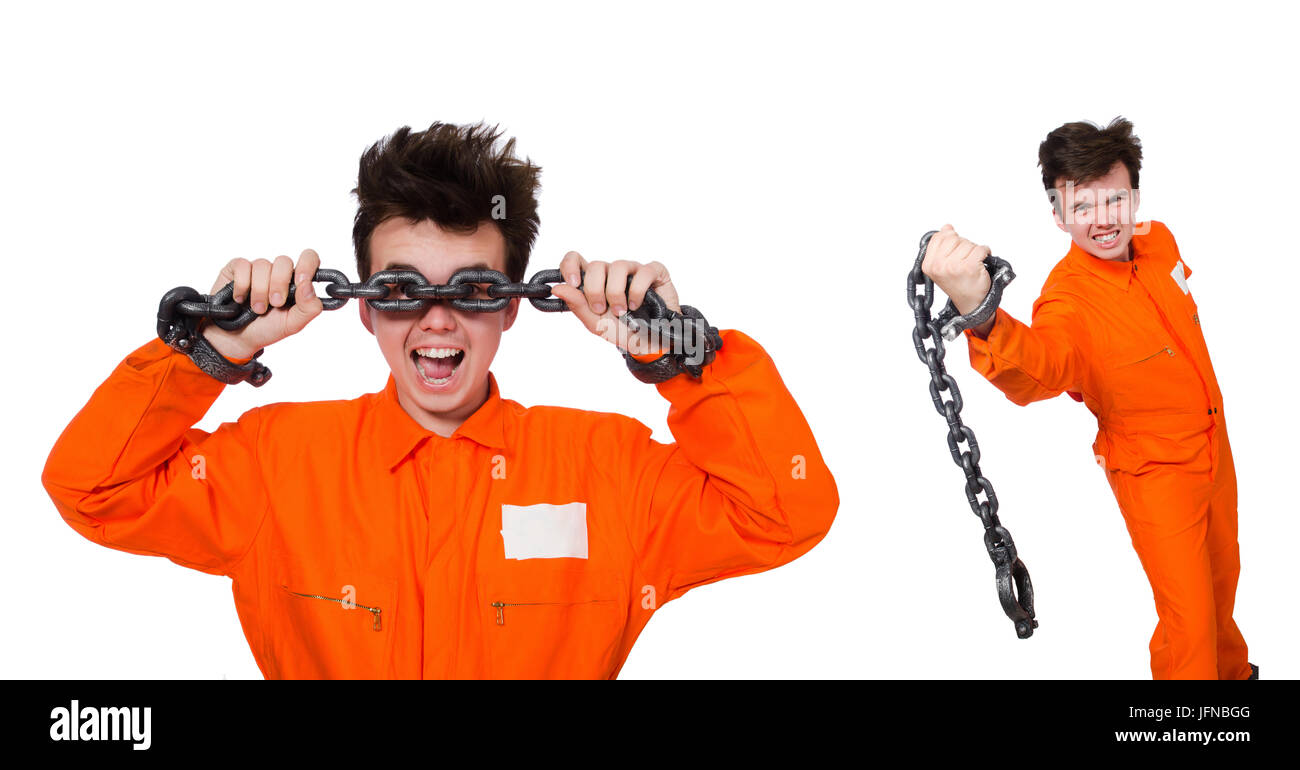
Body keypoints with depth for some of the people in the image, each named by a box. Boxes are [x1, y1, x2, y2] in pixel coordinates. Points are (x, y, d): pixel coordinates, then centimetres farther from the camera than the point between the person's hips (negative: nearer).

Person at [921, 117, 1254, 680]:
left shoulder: (1158, 240, -8)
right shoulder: (1068, 295, -30)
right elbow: (1039, 368, -55)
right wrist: (980, 318, -75)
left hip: (1214, 447, 7)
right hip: (1154, 473, -7)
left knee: (1222, 577, 26)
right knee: (1188, 620, -3)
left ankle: (1231, 668, 52)